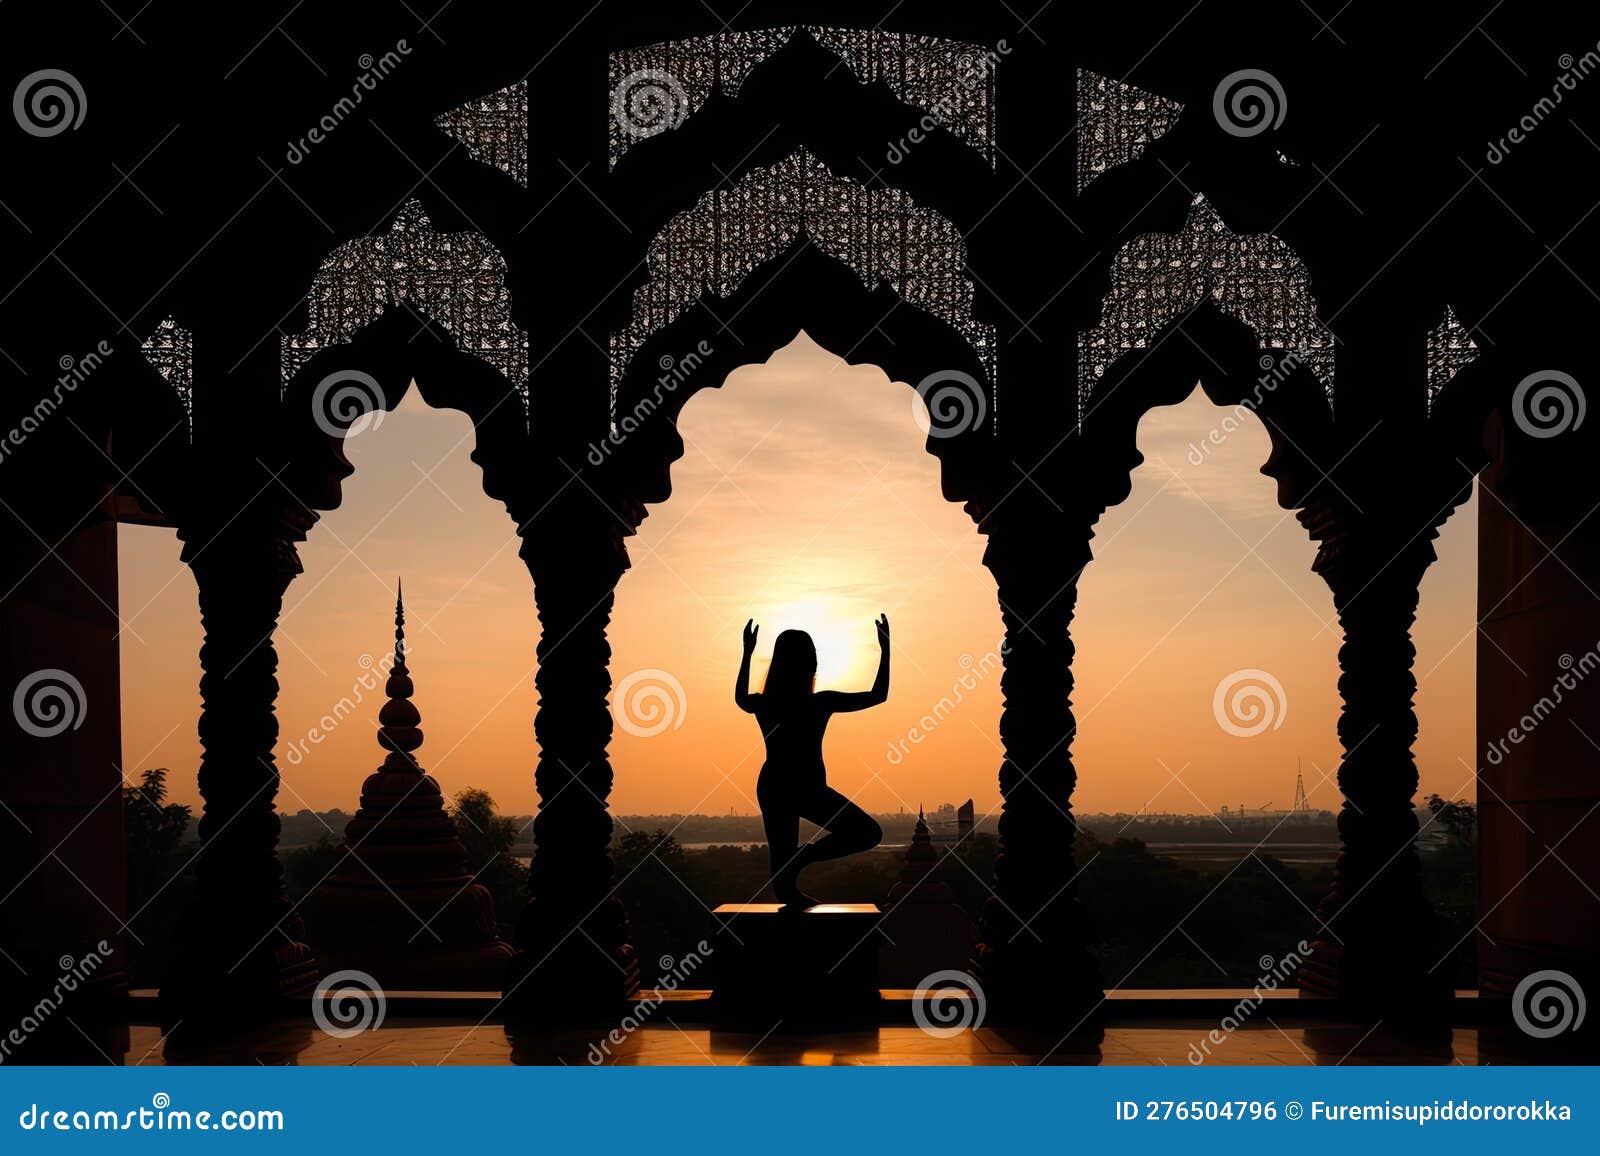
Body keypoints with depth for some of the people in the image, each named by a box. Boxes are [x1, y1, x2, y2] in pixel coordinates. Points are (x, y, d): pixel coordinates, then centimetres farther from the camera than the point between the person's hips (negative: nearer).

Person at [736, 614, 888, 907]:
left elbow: (740, 697, 21)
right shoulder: (821, 703, -17)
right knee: (869, 833, 2)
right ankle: (803, 857, -11)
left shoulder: (763, 704, -6)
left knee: (782, 859, 16)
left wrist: (747, 653, 28)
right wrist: (885, 648, 1)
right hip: (809, 791, -5)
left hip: (772, 789, 5)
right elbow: (878, 695, -7)